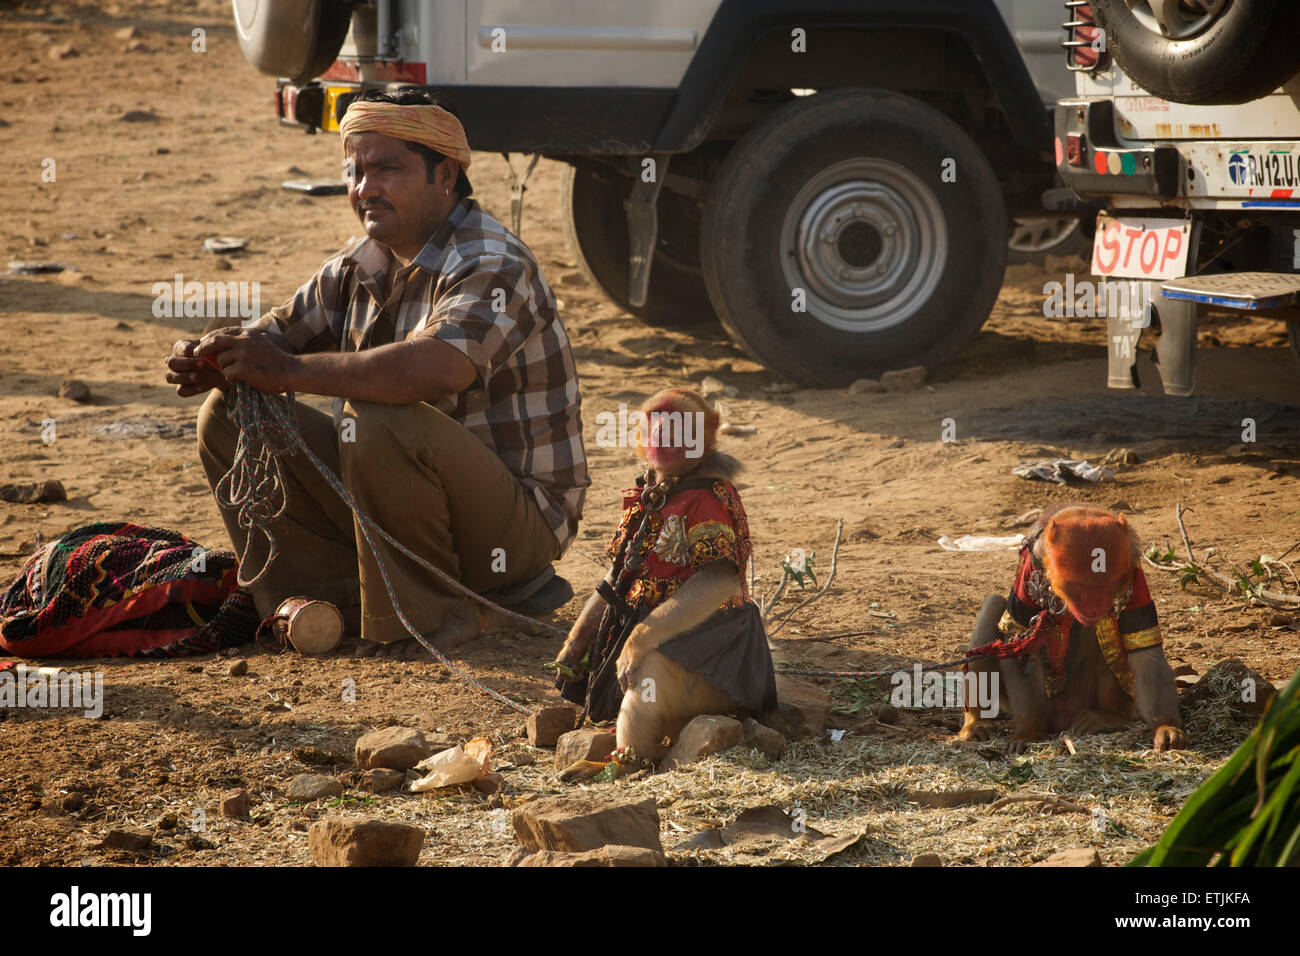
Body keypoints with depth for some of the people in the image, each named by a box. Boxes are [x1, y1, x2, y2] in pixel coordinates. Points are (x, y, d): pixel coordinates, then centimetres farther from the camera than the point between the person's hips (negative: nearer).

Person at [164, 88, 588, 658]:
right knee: (229, 415, 1)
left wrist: (289, 371, -37)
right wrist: (207, 362, -16)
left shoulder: (491, 267, -20)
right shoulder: (359, 266, 8)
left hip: (518, 521, -8)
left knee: (379, 419, -36)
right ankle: (325, 593, -3)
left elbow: (438, 368, -38)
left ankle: (425, 615, -18)